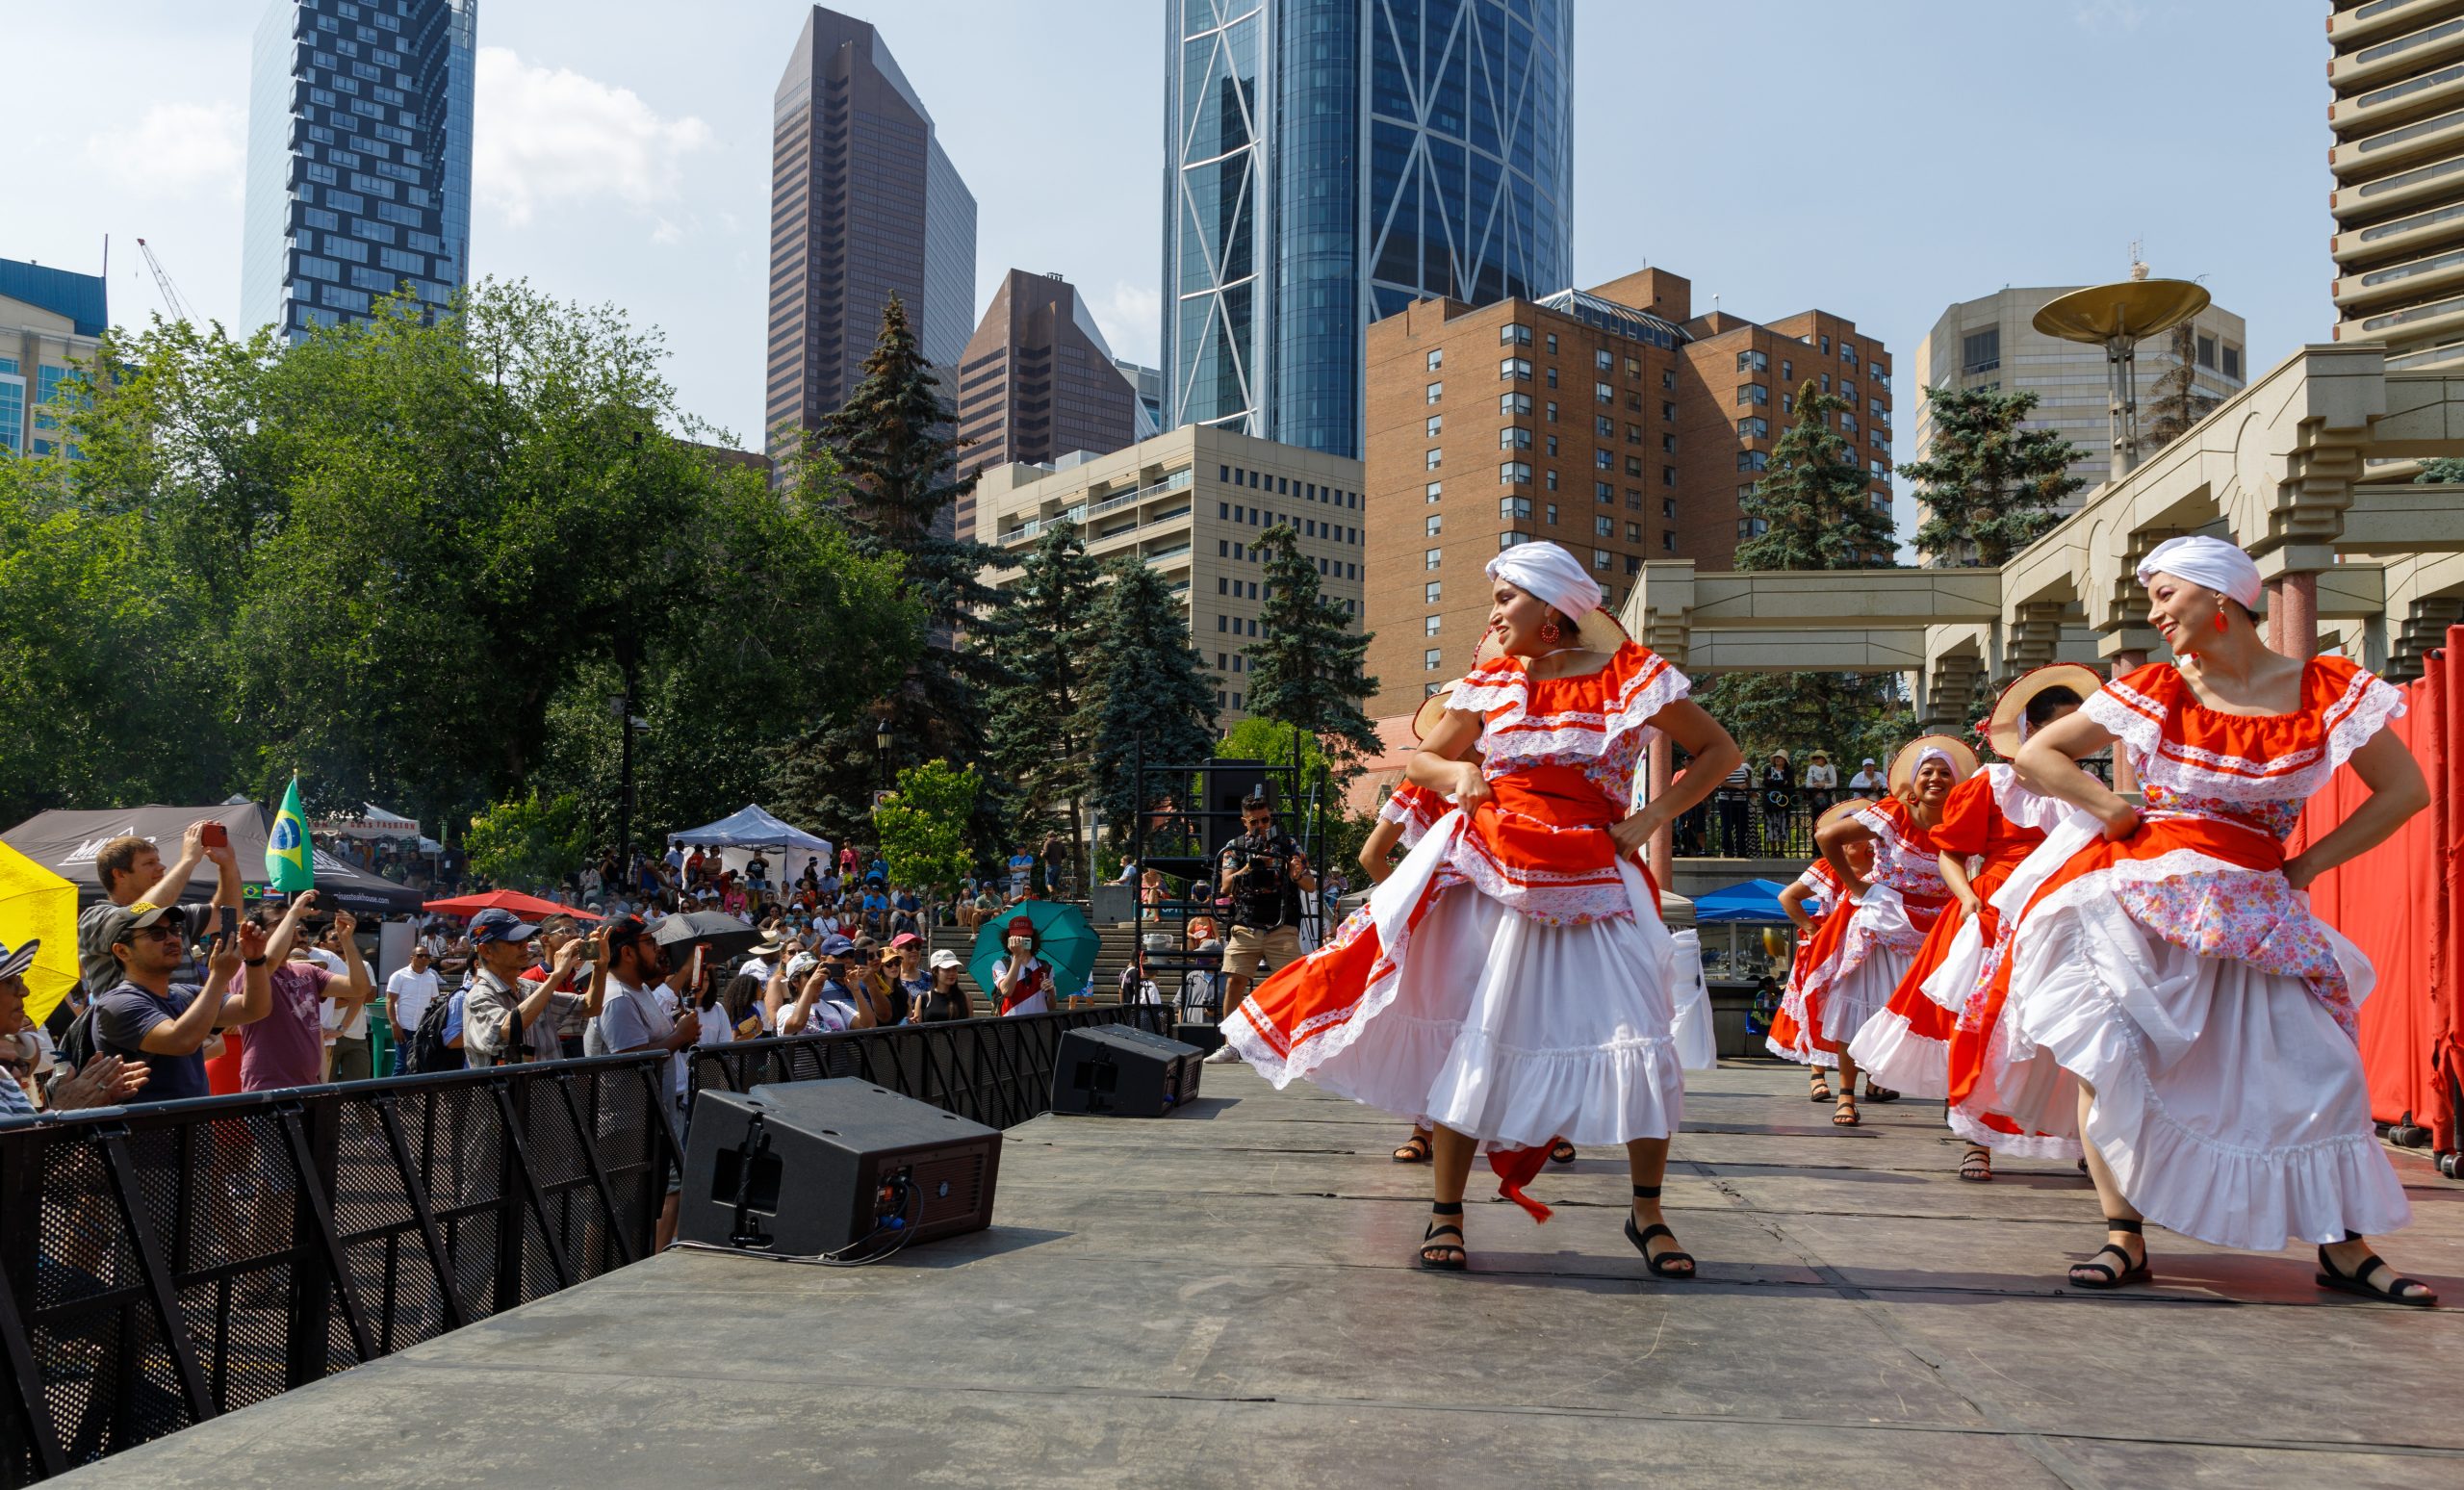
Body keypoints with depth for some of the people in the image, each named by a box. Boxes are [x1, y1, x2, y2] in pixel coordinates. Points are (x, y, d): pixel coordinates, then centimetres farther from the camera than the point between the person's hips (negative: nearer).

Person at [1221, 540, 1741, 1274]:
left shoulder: (1632, 677, -1)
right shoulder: (1492, 683, 8)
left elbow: (1721, 751, 4)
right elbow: (1420, 758, 19)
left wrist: (1652, 817, -6)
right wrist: (1459, 773, -3)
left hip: (1593, 883, -2)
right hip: (1492, 878, 3)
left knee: (1642, 1041, -8)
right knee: (1469, 1041, 2)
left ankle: (1647, 1214, 12)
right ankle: (1445, 1213, 12)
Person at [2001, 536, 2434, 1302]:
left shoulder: (2326, 690, 1)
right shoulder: (2153, 690, 3)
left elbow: (2405, 789, 6)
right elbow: (2034, 755, 8)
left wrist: (2307, 864, 0)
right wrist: (2115, 811, -3)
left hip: (2252, 909, 0)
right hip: (2140, 896, 0)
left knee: (2314, 1066, -4)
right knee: (2107, 1055, -10)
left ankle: (2343, 1247, 11)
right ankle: (2123, 1235, -2)